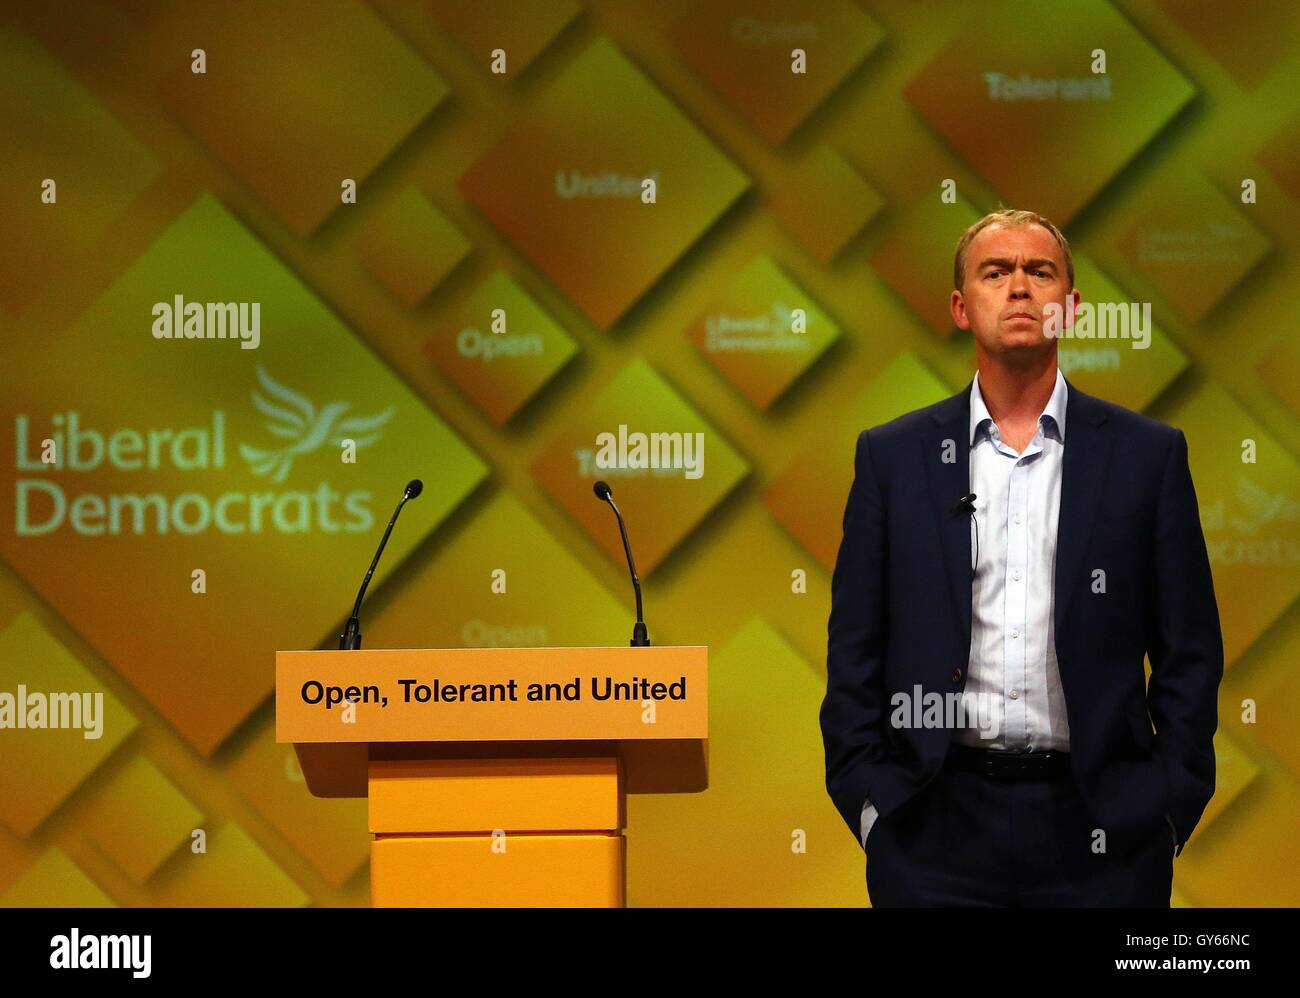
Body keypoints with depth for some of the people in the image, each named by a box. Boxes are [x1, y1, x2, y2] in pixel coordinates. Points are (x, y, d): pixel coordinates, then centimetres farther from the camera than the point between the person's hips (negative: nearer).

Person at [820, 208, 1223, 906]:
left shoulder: (1147, 454, 6)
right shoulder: (891, 456, 8)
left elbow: (1188, 653, 6)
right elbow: (854, 651, 8)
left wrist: (1170, 808, -2)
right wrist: (868, 802, 0)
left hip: (1097, 827, 0)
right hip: (935, 834, 0)